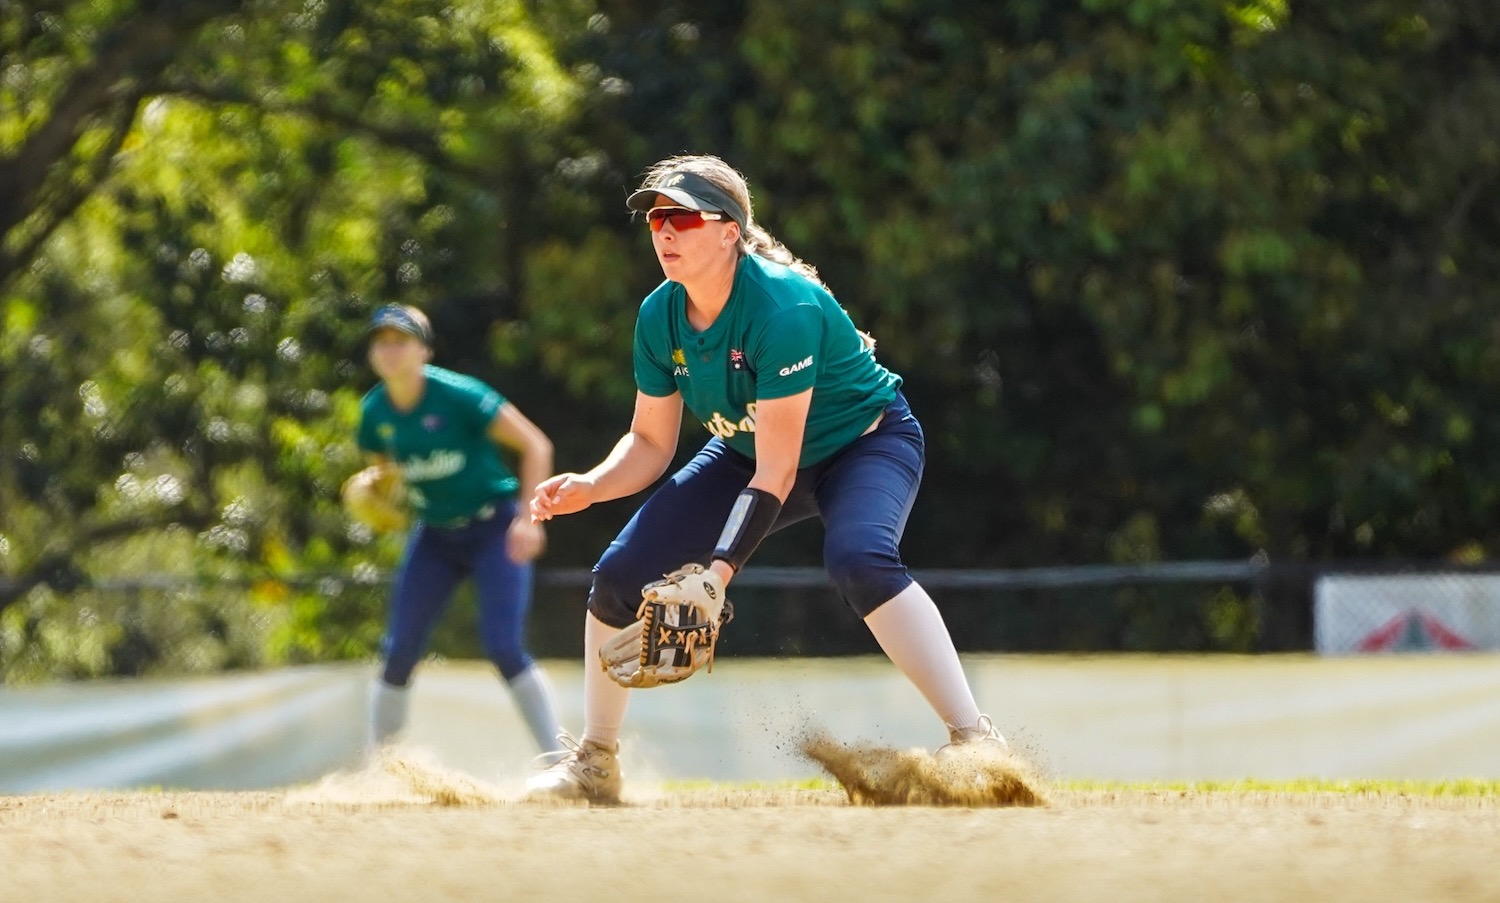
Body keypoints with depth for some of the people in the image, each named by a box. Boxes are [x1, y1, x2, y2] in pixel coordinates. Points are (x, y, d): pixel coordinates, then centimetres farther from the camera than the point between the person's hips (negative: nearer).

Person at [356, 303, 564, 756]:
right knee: (398, 652, 1)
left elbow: (535, 445, -17)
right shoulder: (374, 412, -4)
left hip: (494, 528, -5)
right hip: (435, 535, 5)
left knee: (503, 647, -18)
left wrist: (528, 518, -26)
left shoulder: (457, 395, -20)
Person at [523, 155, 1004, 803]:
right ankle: (593, 763, 15)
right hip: (746, 453, 7)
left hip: (865, 441, -7)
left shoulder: (782, 307, -33)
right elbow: (651, 443, -2)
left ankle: (973, 739, -37)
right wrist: (590, 487, -22)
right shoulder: (660, 318, -13)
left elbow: (776, 471, -33)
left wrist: (720, 570, -41)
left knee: (858, 558, -39)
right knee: (619, 576, -5)